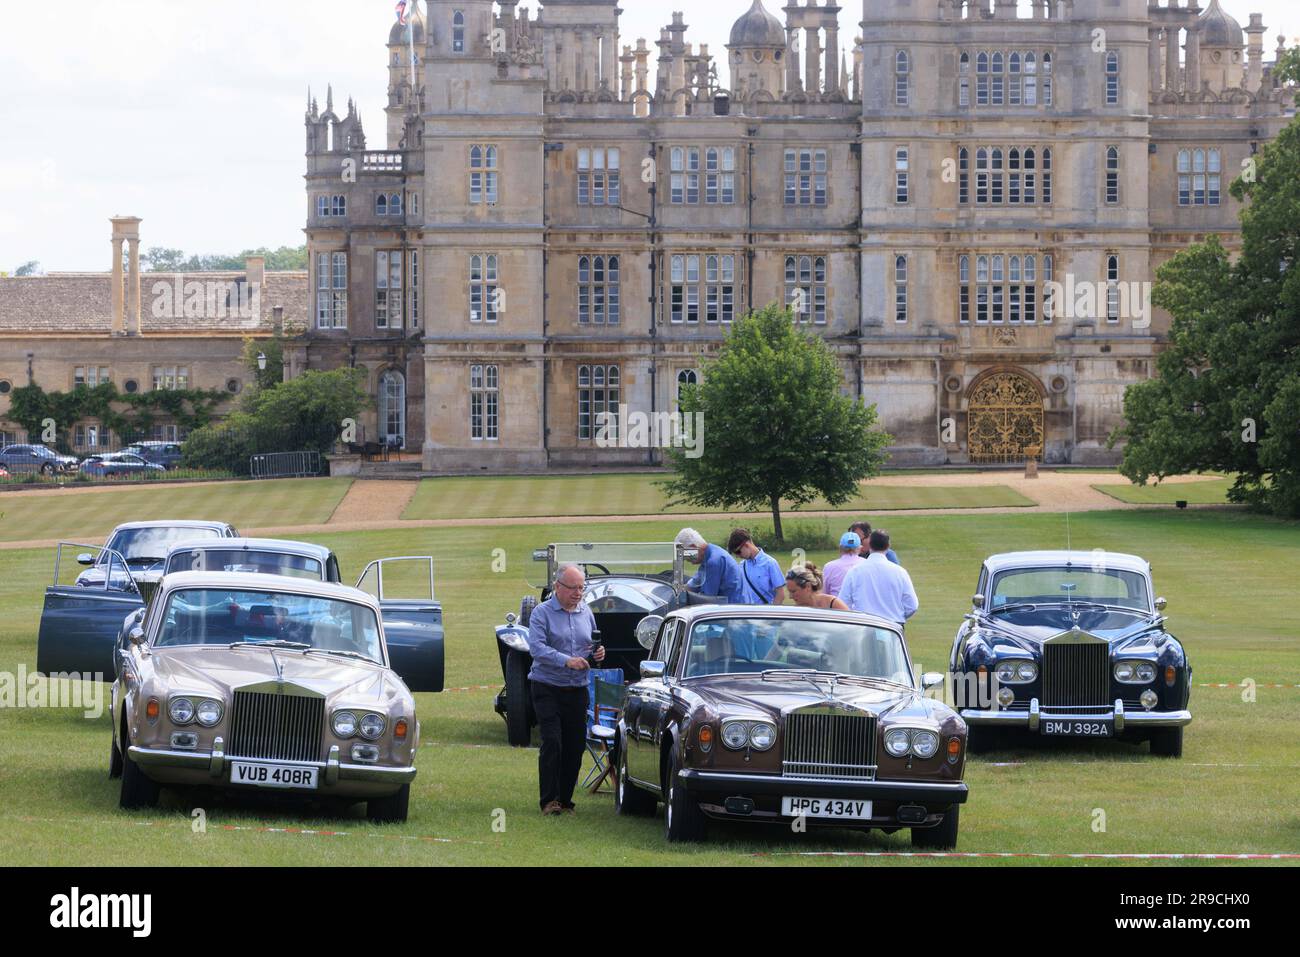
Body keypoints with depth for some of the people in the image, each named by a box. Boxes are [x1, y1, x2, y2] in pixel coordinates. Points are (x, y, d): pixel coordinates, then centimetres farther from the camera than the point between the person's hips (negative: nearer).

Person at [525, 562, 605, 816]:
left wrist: (598, 652, 0)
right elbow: (536, 647, -17)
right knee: (552, 742, -13)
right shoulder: (542, 613, -5)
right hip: (548, 688, -5)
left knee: (576, 745, 4)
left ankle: (564, 799, 13)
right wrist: (566, 661, -28)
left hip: (577, 690, 5)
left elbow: (593, 643, 24)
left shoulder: (586, 613, 13)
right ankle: (549, 800, -10)